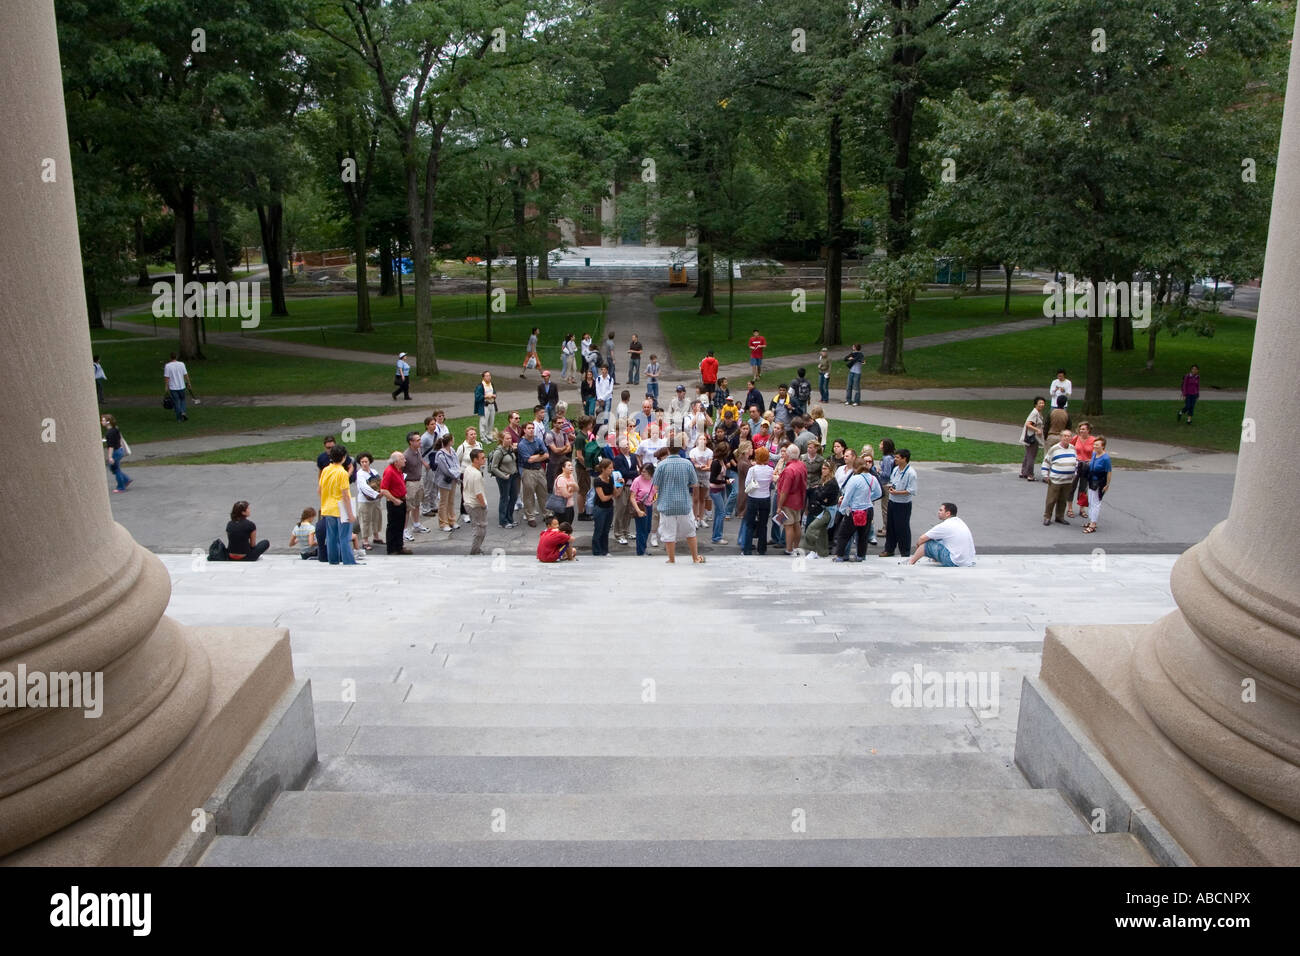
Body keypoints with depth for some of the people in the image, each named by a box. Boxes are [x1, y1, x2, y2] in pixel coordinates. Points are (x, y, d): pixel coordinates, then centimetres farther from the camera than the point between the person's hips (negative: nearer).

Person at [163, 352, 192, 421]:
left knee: (176, 402, 6)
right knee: (182, 400, 20)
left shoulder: (167, 366, -10)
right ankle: (183, 412, -1)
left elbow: (166, 377, -10)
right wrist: (189, 383, 10)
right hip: (181, 386, 1)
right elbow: (186, 375, -2)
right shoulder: (182, 364, -5)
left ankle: (179, 418, 6)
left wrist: (166, 387, -4)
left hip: (173, 387, -1)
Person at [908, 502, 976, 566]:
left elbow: (922, 539, -7)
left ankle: (911, 561, 16)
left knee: (927, 543, 0)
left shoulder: (944, 526, -12)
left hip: (956, 564, -8)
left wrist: (918, 545, 17)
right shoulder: (959, 521, 11)